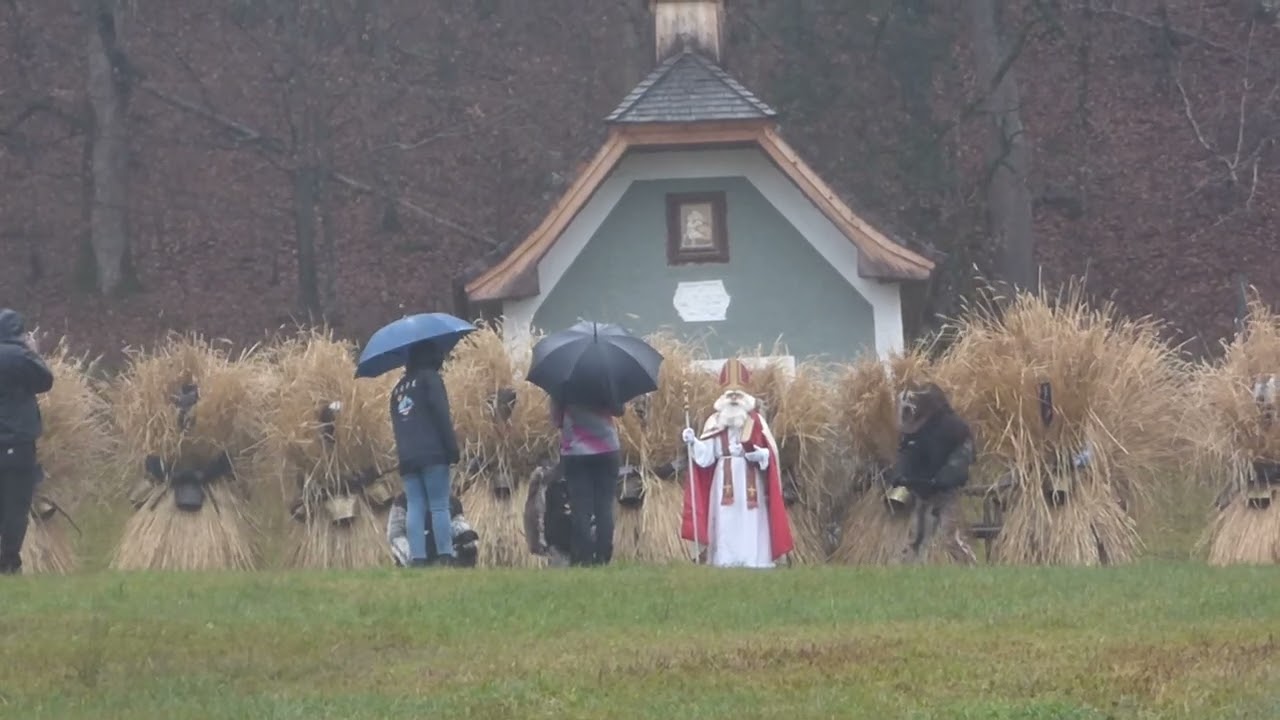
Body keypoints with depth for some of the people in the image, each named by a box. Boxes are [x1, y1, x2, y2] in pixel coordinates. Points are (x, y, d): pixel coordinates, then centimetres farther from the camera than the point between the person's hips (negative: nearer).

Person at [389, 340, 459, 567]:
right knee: (439, 506, -7)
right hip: (432, 454, -5)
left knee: (414, 508, 0)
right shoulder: (430, 378, 1)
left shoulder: (399, 389, 21)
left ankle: (417, 557, -10)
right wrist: (452, 447, -10)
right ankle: (445, 556, -13)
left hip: (407, 457, 5)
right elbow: (441, 414, -9)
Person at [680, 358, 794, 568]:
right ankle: (725, 564, -3)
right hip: (724, 485, 1)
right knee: (726, 527, -3)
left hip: (750, 485, -1)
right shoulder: (715, 422, 6)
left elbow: (770, 455, -1)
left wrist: (752, 452, -19)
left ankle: (752, 564, -5)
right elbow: (705, 456, -1)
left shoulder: (756, 421, 3)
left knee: (750, 527, -4)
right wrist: (693, 442, -17)